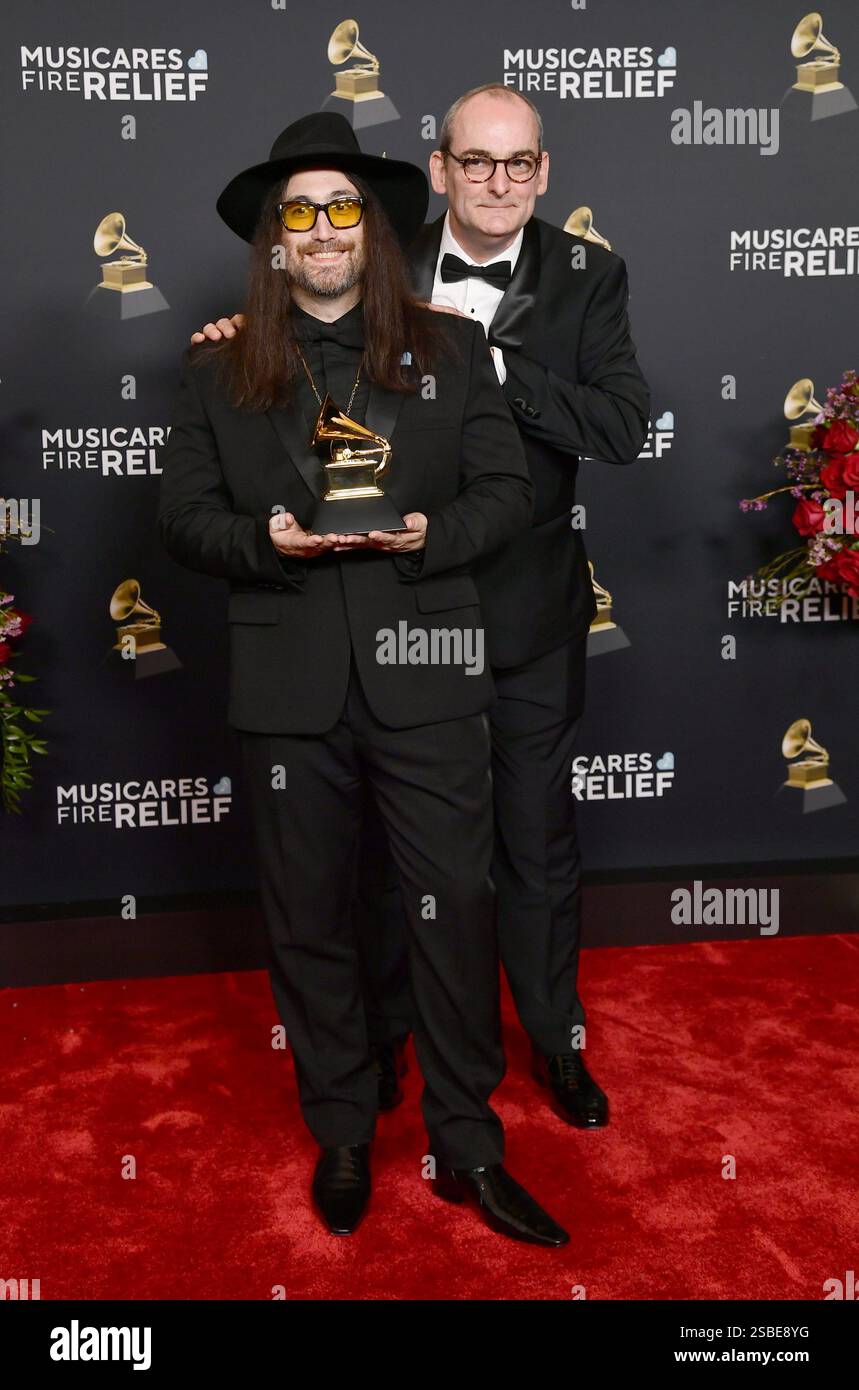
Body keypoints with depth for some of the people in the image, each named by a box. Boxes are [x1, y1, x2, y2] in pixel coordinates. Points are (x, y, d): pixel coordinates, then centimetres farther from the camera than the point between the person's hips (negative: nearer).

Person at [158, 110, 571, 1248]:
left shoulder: (452, 351, 9)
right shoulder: (220, 371, 9)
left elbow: (509, 491, 5)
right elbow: (181, 515, 7)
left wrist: (431, 534, -14)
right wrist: (261, 539, -12)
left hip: (423, 677, -1)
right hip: (291, 685, 1)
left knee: (456, 908, 1)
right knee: (309, 919, 11)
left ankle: (469, 1145, 20)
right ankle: (341, 1135, 31)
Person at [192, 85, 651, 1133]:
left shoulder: (587, 278, -3)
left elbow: (624, 428, -15)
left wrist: (490, 359, -21)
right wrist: (242, 339, -12)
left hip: (529, 612, 0)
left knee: (539, 832, 14)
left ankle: (554, 1034, 36)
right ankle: (387, 1022, 38)